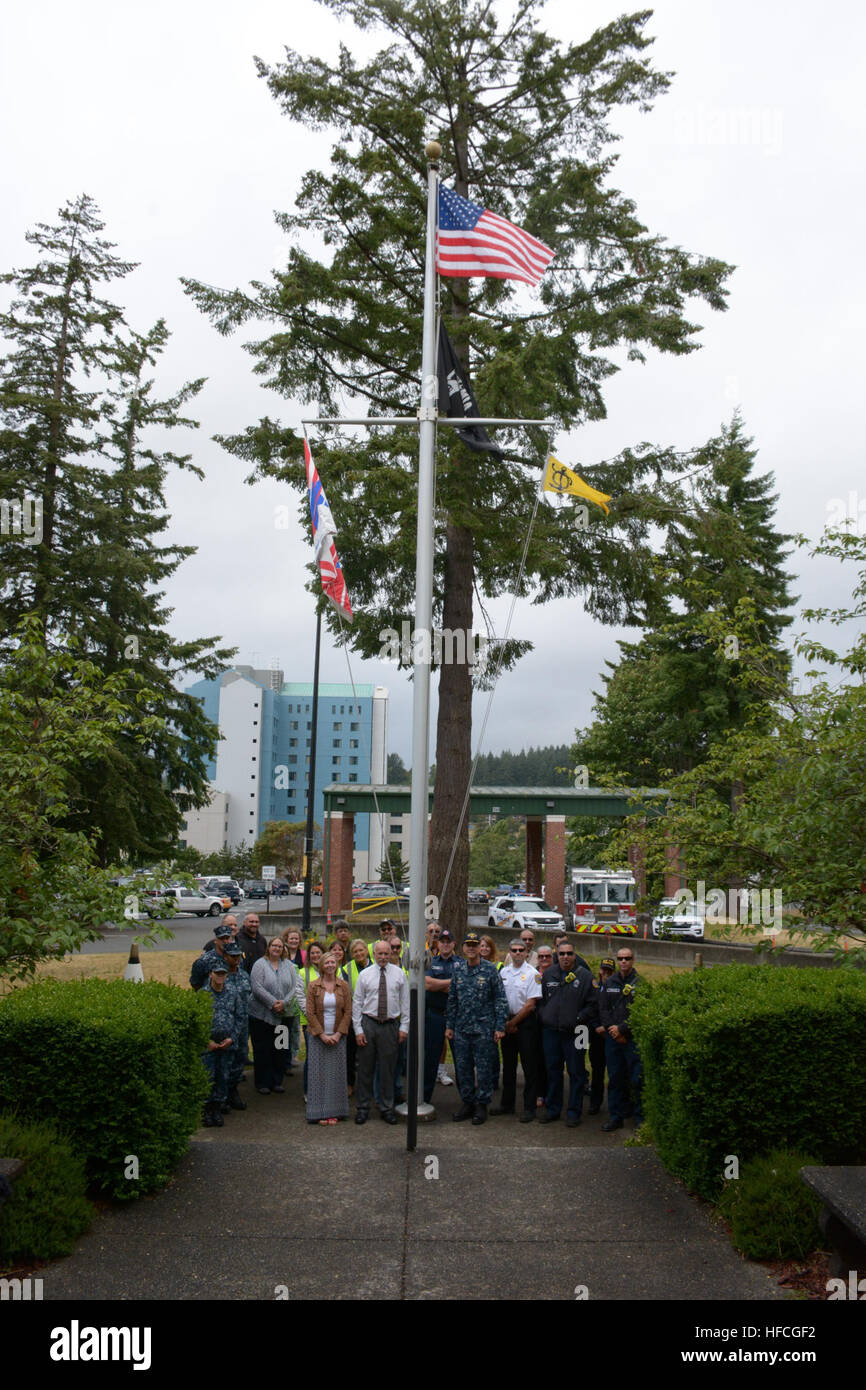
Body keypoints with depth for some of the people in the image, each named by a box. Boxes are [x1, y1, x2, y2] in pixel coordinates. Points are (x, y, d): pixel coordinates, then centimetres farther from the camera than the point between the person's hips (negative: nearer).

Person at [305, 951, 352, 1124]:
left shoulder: (343, 986, 3)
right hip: (318, 1036, -1)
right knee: (318, 1072, -1)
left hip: (337, 1037, 1)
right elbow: (310, 1013, -3)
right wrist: (322, 1035, -10)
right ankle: (320, 1112, 6)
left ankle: (334, 1111, 10)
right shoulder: (313, 986, -1)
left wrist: (338, 1034, -8)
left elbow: (348, 1012, 1)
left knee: (336, 1072, 2)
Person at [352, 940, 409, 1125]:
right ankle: (363, 1108, 16)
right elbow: (357, 1003, 2)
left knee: (388, 1069, 6)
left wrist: (404, 1026, 0)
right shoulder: (365, 974, 1)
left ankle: (388, 1109, 17)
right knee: (365, 1068, 5)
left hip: (390, 1026, 0)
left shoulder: (399, 974, 3)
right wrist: (358, 1029, -4)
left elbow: (405, 1002, 6)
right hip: (368, 1024, 0)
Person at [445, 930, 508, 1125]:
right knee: (462, 1068, 9)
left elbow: (500, 999, -4)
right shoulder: (458, 970, 7)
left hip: (484, 1029, -4)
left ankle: (482, 1105, 13)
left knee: (484, 1069, 1)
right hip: (461, 1029, 4)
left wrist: (499, 1027, -8)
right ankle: (467, 1102, 22)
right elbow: (452, 1000, 13)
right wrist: (449, 1025, 10)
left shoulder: (490, 970, -5)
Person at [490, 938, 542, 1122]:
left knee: (529, 1066, -1)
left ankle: (529, 1108, 4)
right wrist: (505, 1022, -2)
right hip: (507, 1022, 6)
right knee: (508, 1064, 13)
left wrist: (513, 1022, -9)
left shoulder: (532, 973, -8)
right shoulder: (504, 972, 9)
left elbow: (530, 1004, -12)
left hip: (525, 1022, -5)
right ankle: (507, 1104, 23)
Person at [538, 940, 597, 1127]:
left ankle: (573, 1112, 13)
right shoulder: (548, 974, 8)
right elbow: (542, 1000, 17)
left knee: (576, 1073, 3)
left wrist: (579, 1019, -12)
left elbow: (593, 1005, -4)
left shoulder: (584, 976, -4)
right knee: (552, 1071, 12)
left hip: (574, 1033, -3)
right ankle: (552, 1109, 24)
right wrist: (544, 1017, 4)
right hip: (550, 1030, 4)